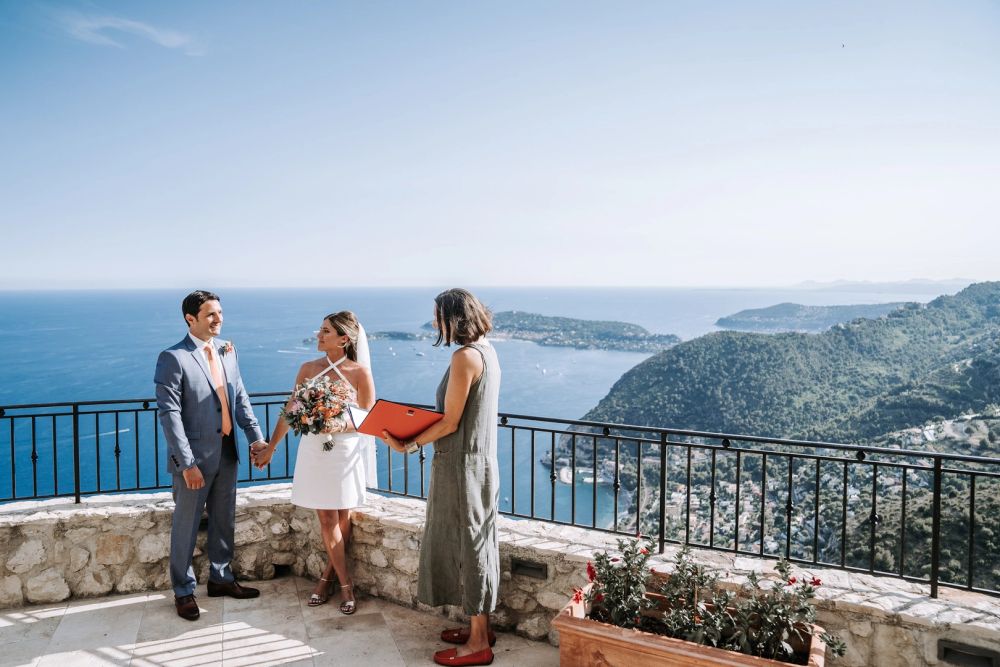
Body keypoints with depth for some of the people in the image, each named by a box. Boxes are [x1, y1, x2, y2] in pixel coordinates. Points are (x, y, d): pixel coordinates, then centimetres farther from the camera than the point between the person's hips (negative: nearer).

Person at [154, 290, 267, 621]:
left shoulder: (227, 350, 5)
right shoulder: (173, 358, -15)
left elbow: (240, 397, 9)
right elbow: (169, 414, -17)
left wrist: (256, 437, -3)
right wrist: (187, 463, -20)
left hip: (226, 453, 6)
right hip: (194, 457, -6)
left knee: (224, 521, 18)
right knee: (186, 527, 9)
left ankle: (220, 578, 36)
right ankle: (184, 591, 26)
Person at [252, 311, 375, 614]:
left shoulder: (360, 372, -7)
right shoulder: (309, 369, 3)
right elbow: (291, 412, 9)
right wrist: (270, 447, 12)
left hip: (346, 451, -2)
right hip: (314, 450, 2)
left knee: (342, 517, 6)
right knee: (326, 519, 3)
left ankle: (328, 576, 25)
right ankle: (345, 584, 15)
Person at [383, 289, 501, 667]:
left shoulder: (465, 356, -20)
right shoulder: (487, 351, 9)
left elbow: (449, 423, -19)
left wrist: (408, 446, -10)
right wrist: (419, 427, 17)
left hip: (462, 465, -9)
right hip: (480, 460, 9)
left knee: (467, 546, 1)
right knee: (475, 544, 17)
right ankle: (480, 627, 31)